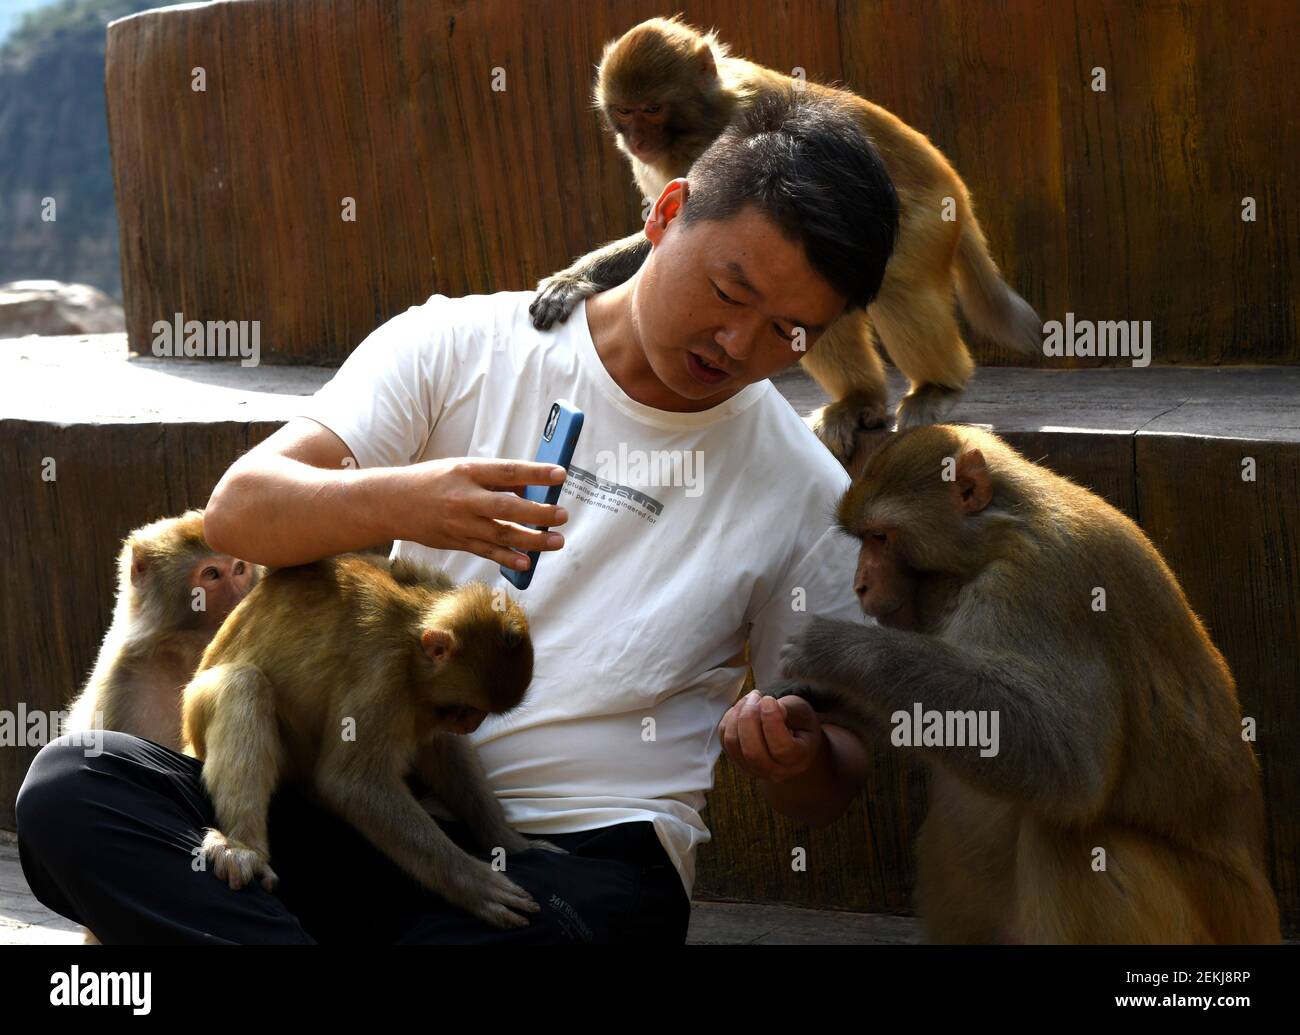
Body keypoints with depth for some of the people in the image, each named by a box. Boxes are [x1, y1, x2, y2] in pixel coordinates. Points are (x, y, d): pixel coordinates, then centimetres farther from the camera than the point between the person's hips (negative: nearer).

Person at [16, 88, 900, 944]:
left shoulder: (806, 493, 5)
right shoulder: (459, 348, 4)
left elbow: (826, 796, 12)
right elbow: (240, 512, -6)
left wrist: (801, 762, -14)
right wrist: (402, 502, -28)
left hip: (585, 850, -3)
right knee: (70, 790, -24)